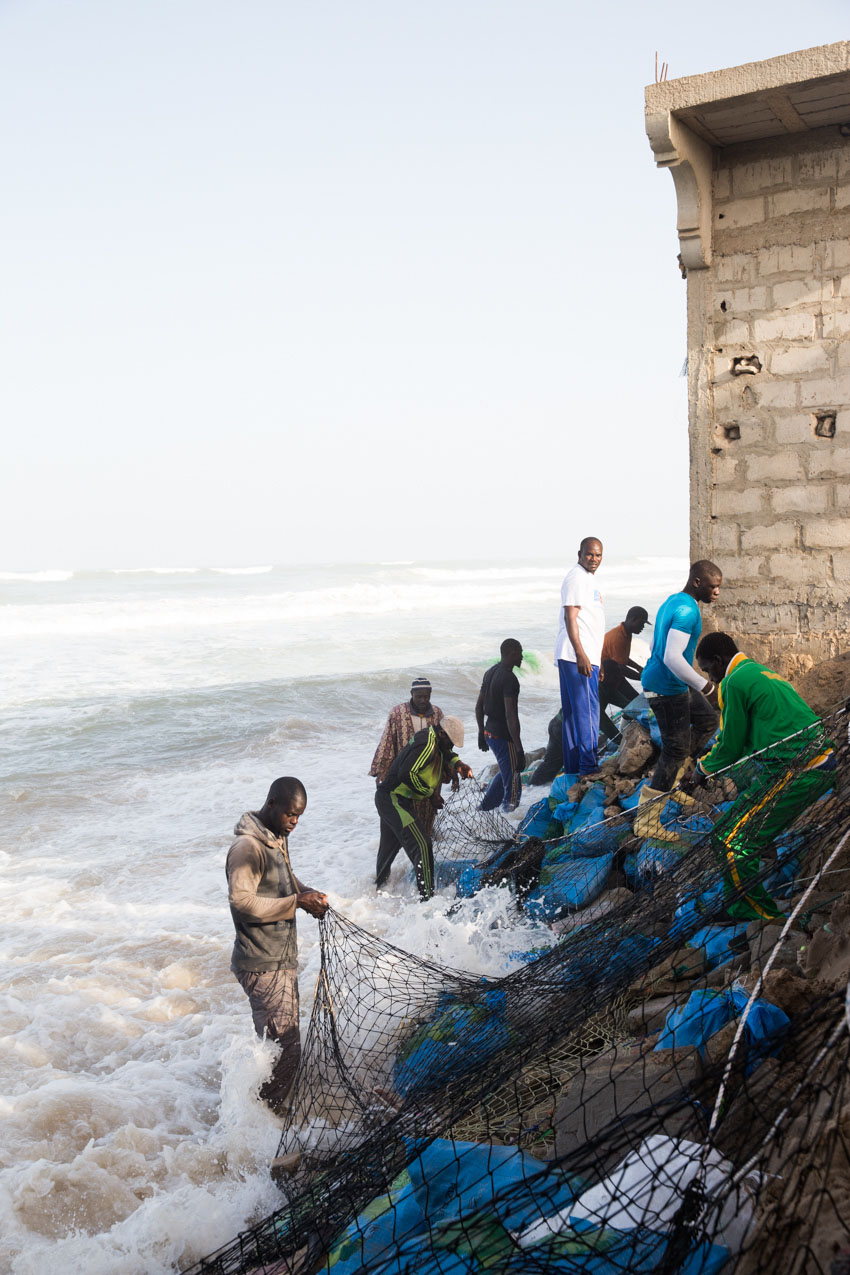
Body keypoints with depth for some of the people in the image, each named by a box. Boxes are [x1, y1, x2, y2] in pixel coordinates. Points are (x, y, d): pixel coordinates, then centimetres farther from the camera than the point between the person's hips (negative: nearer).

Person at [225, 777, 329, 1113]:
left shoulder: (278, 838, 11)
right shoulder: (247, 846, -20)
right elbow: (242, 900, -26)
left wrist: (307, 893, 4)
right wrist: (296, 902, -24)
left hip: (283, 959, 10)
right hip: (262, 967, -10)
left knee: (283, 1041, 18)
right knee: (285, 1047, -9)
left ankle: (269, 1109, 32)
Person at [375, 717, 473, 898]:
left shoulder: (435, 741, 8)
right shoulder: (426, 744, -22)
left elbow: (447, 754, 29)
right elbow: (406, 774, -29)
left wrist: (457, 764, 8)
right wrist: (428, 791, -15)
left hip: (388, 798, 11)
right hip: (393, 799, -11)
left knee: (390, 845, 27)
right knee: (422, 844, -15)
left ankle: (379, 887, 46)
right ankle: (427, 896, -16)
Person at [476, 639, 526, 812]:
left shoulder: (490, 673, 9)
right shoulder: (509, 679, -20)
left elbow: (479, 706, 16)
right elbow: (511, 717, -25)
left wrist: (482, 732, 25)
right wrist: (519, 749, -25)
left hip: (489, 733, 9)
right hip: (504, 737, -9)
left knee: (506, 773, 26)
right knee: (513, 784, -1)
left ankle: (485, 806, 29)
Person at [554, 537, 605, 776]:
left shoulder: (586, 578, 21)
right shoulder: (577, 577, -10)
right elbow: (570, 617, -18)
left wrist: (595, 659, 27)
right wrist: (581, 655, -25)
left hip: (584, 656, 10)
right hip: (577, 656, -10)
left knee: (573, 714, 11)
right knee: (587, 712, -10)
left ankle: (573, 770, 16)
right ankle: (588, 768, -8)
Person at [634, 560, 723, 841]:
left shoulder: (674, 601, 12)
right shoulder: (687, 610, -20)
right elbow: (672, 658, -29)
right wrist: (706, 687, -21)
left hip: (659, 680, 10)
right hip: (667, 689, -10)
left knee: (707, 719, 21)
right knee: (676, 748, -5)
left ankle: (669, 780, 20)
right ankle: (646, 822, 0)